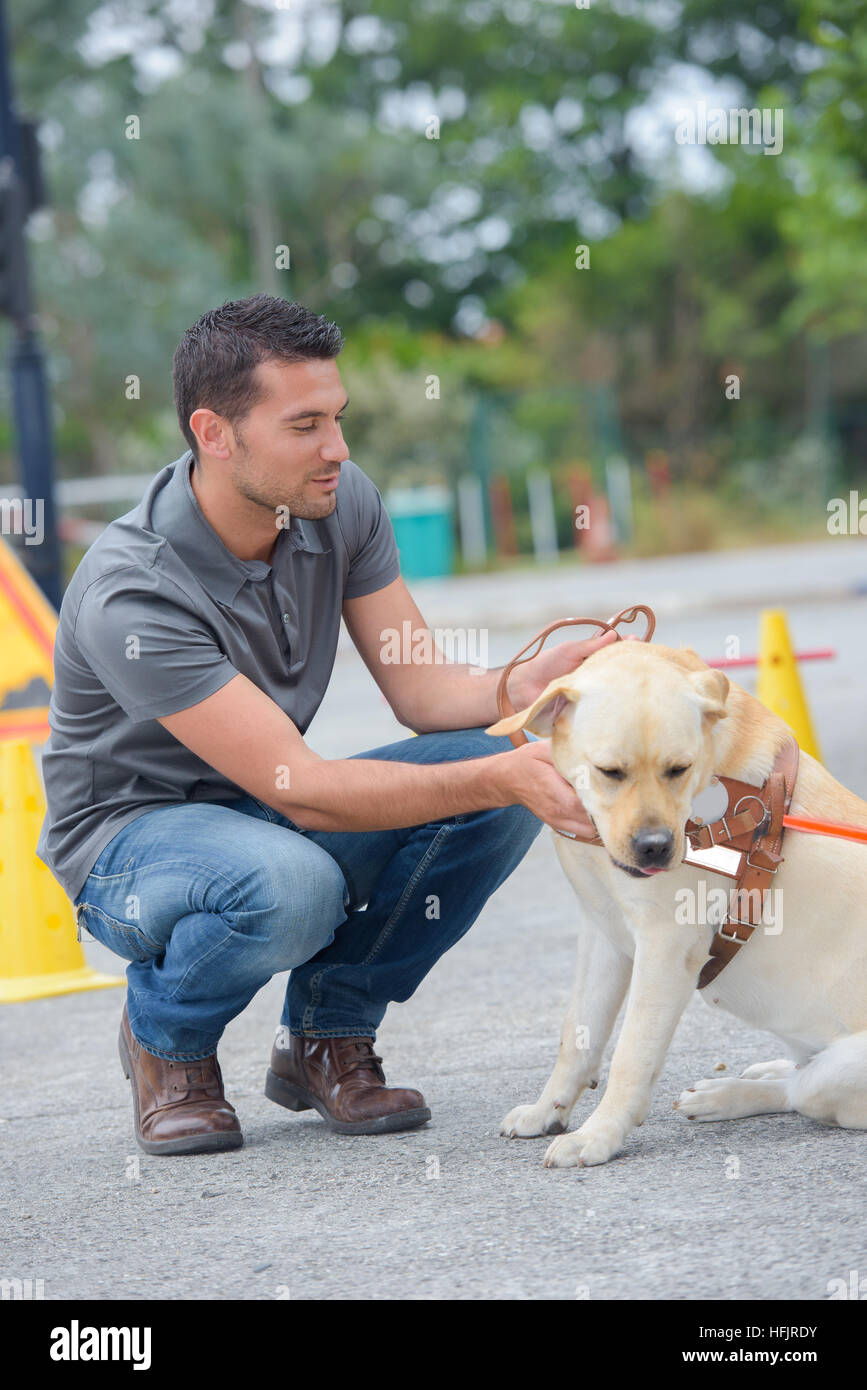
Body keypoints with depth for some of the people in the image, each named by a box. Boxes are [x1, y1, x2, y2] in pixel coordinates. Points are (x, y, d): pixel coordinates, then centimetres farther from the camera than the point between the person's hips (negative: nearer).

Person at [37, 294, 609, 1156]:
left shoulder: (341, 505, -9)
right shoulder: (131, 593, -30)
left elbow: (418, 688, -6)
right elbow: (298, 787, -33)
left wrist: (518, 690, -29)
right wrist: (501, 777, -40)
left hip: (271, 810, 7)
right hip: (132, 840, -6)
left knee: (505, 778, -18)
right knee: (291, 884, -40)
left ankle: (327, 1036, 0)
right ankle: (165, 1039, -5)